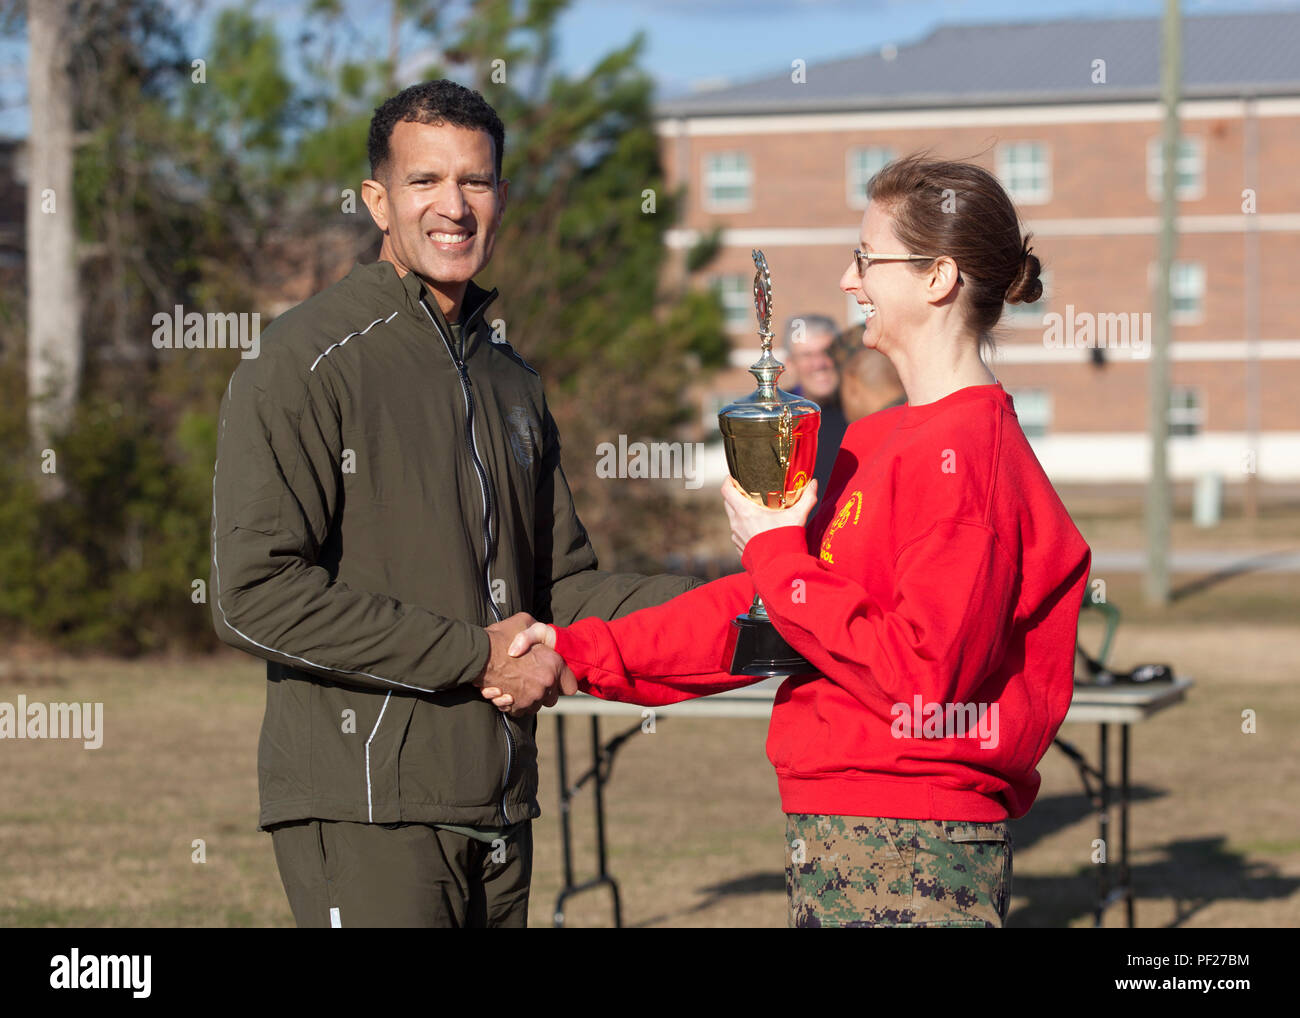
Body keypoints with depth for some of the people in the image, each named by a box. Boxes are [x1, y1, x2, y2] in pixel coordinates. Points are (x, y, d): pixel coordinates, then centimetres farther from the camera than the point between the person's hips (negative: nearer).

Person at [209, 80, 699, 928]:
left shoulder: (511, 378, 18)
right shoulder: (309, 361, -7)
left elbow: (562, 586, 20)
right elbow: (255, 593, -16)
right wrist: (476, 656, -13)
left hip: (499, 817, 7)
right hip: (365, 817, -7)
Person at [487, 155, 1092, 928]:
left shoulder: (963, 456, -15)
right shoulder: (880, 442, 16)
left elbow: (922, 673, -21)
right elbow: (766, 605, 19)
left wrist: (781, 557, -12)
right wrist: (584, 653, 15)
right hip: (846, 835, 9)